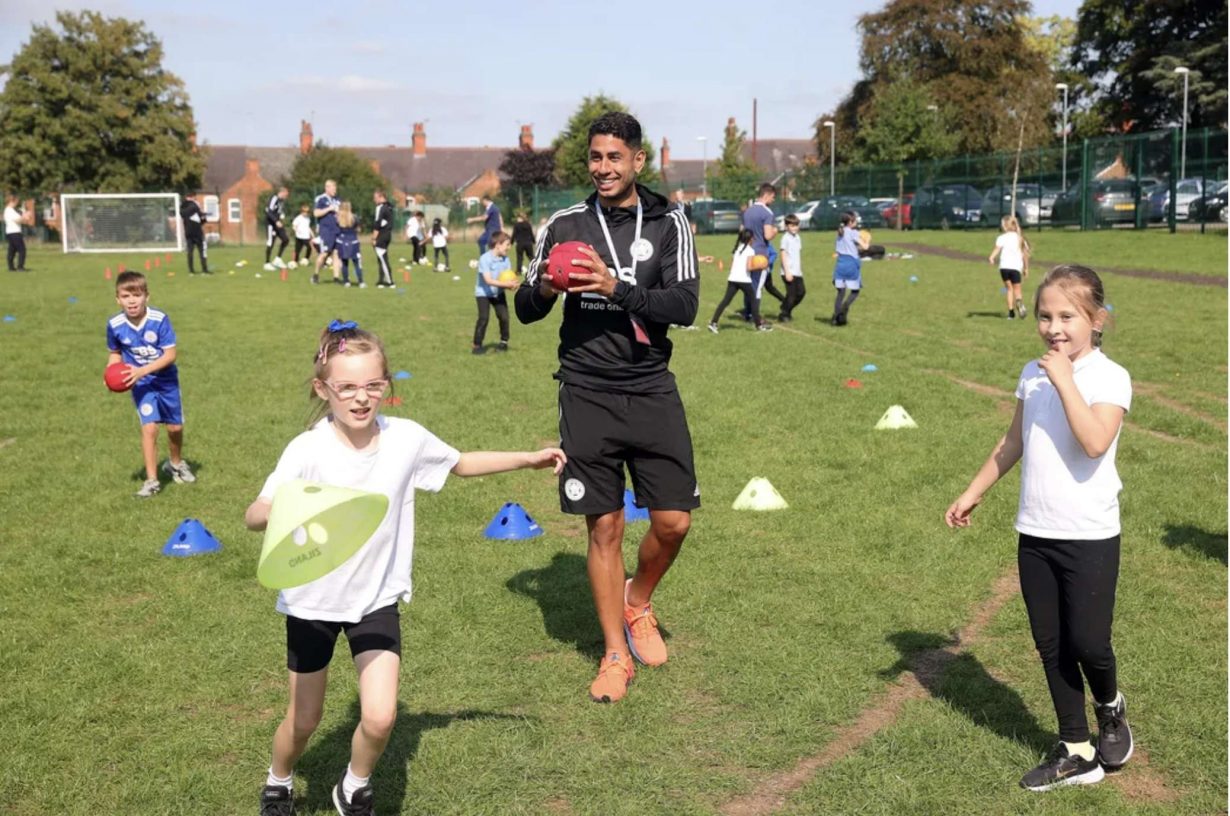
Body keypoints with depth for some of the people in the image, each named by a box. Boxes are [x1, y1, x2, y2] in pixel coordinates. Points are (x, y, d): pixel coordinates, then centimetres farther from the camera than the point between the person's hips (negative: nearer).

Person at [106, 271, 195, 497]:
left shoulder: (159, 319, -22)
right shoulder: (115, 325, -15)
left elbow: (170, 354, -21)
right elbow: (115, 353, 4)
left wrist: (142, 370, -28)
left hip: (166, 379, 0)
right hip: (141, 384, 0)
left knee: (175, 427, 11)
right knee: (149, 427, -15)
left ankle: (176, 463, 41)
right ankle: (151, 480, -5)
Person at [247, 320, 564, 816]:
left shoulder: (406, 438, -11)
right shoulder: (307, 451, -21)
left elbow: (461, 464, 7)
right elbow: (253, 517, -24)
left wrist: (529, 458, 5)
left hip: (377, 597, 2)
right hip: (313, 599, -1)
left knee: (380, 718, -10)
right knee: (304, 719, 14)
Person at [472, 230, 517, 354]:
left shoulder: (505, 259, -6)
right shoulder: (485, 259, -23)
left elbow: (509, 276, -6)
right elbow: (488, 280, -29)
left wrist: (511, 284, -30)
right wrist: (506, 284, -36)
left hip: (498, 292, 5)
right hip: (483, 293, -5)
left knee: (504, 317, -2)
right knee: (484, 318, -15)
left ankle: (504, 342, 18)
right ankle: (477, 345, -5)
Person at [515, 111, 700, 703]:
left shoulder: (667, 225, 2)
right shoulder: (565, 225, 5)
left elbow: (685, 305, -11)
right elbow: (525, 309, 8)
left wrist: (616, 288, -23)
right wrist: (543, 288, -15)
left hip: (651, 391, 0)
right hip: (586, 394, 0)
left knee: (673, 521, -1)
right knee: (605, 526, 3)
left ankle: (637, 603, 30)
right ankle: (616, 654, 18)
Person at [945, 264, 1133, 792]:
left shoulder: (1109, 377, -12)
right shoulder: (1033, 374, 6)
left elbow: (1096, 442, -29)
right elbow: (1013, 443, 18)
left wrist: (1065, 381, -27)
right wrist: (973, 493, 19)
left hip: (1090, 536, -6)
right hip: (1035, 534, 6)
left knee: (1087, 642, -3)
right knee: (1051, 646, 10)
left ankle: (1111, 708, 31)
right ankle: (1075, 752, 23)